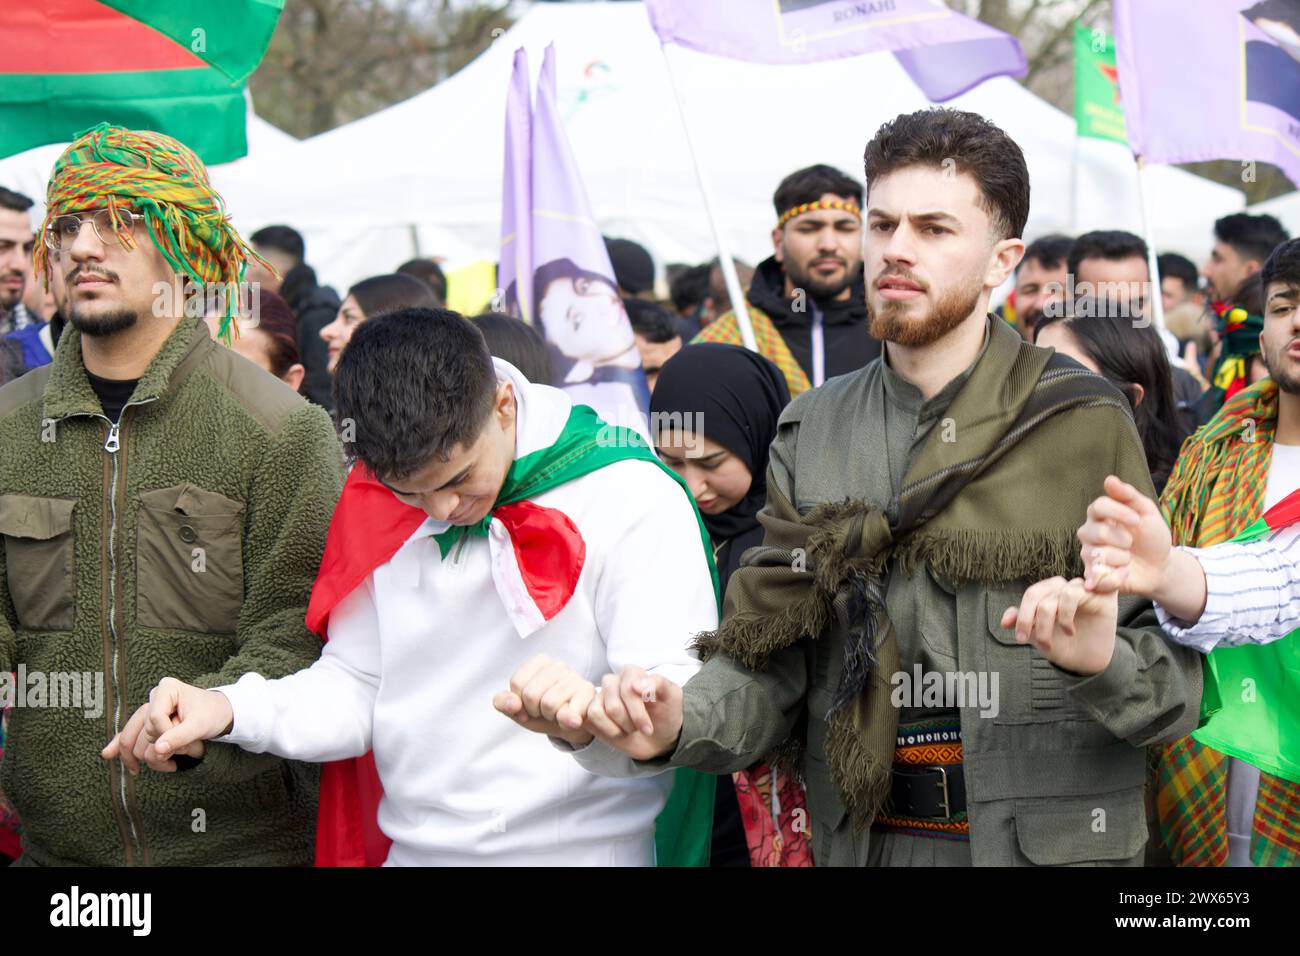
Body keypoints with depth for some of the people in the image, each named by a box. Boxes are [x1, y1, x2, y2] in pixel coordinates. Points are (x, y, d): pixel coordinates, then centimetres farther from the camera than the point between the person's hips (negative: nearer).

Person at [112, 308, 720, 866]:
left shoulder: (631, 500, -13)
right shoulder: (378, 504, 2)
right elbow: (356, 686, 4)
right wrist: (229, 711, -13)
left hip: (580, 851, -4)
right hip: (414, 847, 4)